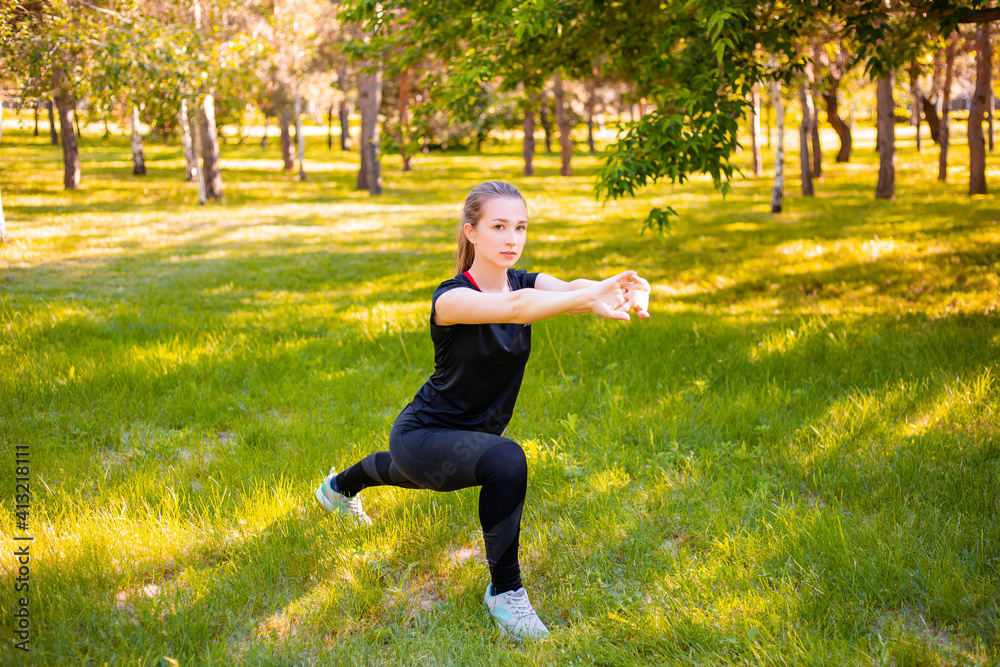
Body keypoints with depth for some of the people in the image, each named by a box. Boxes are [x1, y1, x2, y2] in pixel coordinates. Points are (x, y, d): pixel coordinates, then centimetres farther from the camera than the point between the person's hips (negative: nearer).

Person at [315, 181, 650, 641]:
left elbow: (568, 287, -34)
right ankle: (503, 590, -16)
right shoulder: (451, 297, -29)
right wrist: (593, 297, -63)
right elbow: (514, 306, -50)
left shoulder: (526, 282, -11)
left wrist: (627, 291, -55)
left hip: (472, 437, 7)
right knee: (505, 461, -36)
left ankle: (340, 488, 72)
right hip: (422, 437, -7)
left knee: (406, 473, 38)